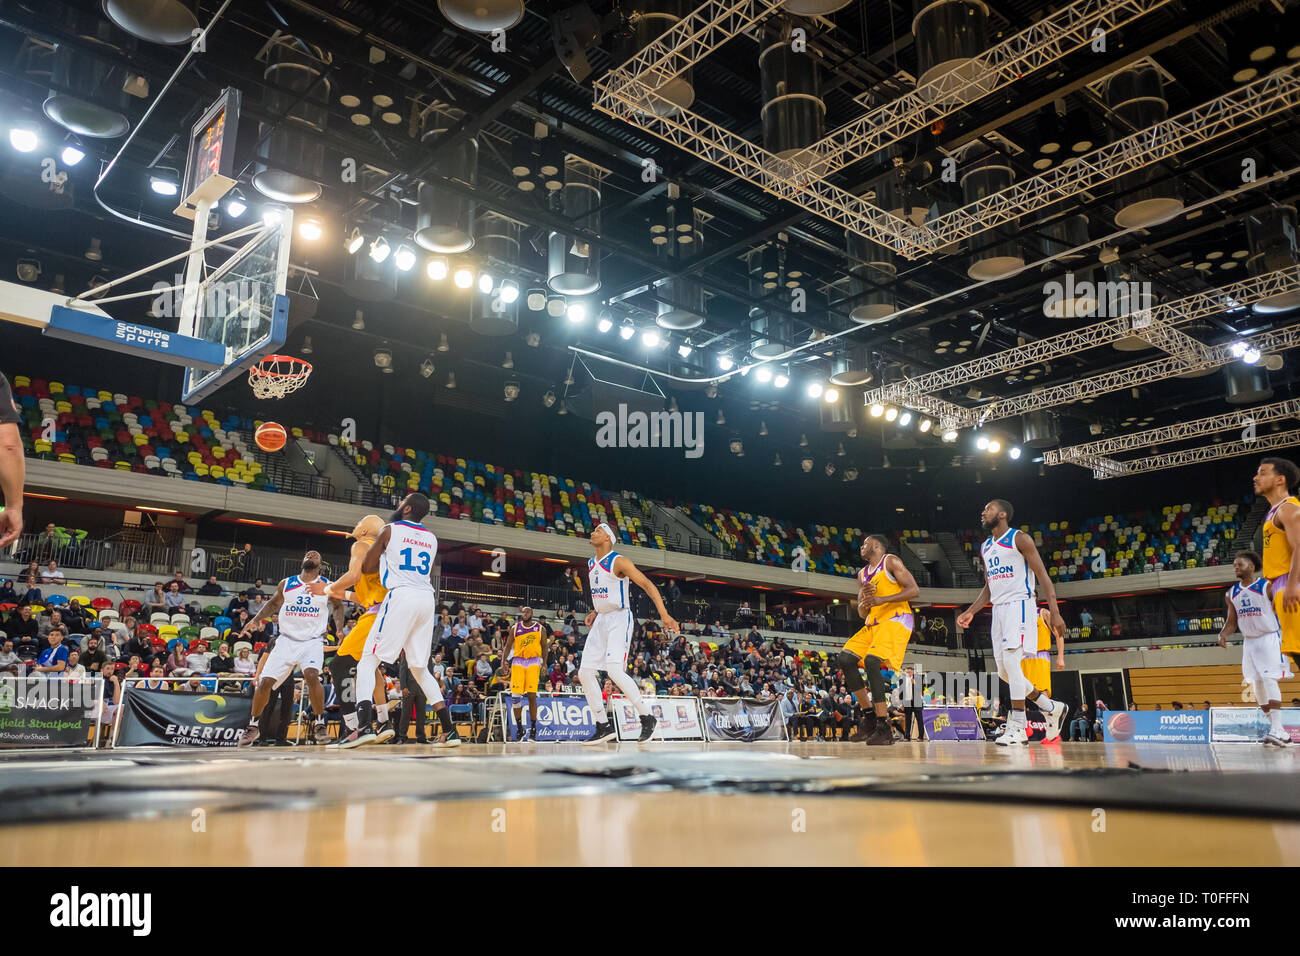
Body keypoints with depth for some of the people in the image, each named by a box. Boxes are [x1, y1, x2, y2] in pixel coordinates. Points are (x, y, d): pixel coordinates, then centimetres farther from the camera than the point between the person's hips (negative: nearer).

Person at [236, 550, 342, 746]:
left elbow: (337, 606, 13)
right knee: (266, 681, -3)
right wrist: (255, 620, 7)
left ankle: (320, 725, -13)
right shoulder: (286, 584, 4)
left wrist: (339, 629, -1)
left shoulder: (327, 586, -1)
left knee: (311, 675, -28)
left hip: (313, 640, -3)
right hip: (286, 640, 3)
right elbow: (274, 603, 19)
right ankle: (253, 726, 19)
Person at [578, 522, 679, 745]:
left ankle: (647, 717, -5)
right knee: (584, 673, 2)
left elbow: (647, 584, -17)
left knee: (615, 670, -22)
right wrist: (595, 612, 12)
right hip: (601, 620, 8)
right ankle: (603, 727, 11)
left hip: (619, 619, -8)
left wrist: (664, 614, -25)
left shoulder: (618, 561, -13)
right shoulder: (591, 564, 12)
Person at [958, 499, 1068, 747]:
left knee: (1011, 661, -19)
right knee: (1004, 671, 7)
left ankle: (1018, 727, -14)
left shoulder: (1020, 539, -5)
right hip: (998, 610, 8)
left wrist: (1054, 612, -17)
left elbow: (1042, 576, -9)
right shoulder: (985, 548, 17)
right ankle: (1051, 708, 24)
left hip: (1019, 605, -8)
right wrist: (971, 612, 12)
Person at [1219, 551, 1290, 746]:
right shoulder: (1231, 593, 7)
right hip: (1249, 641, 6)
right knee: (1257, 684, 5)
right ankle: (1273, 728, 15)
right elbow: (1232, 621, 14)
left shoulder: (1267, 587, -10)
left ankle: (1277, 730, -20)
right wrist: (1223, 634, -6)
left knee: (1269, 680, -17)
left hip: (1269, 637, -6)